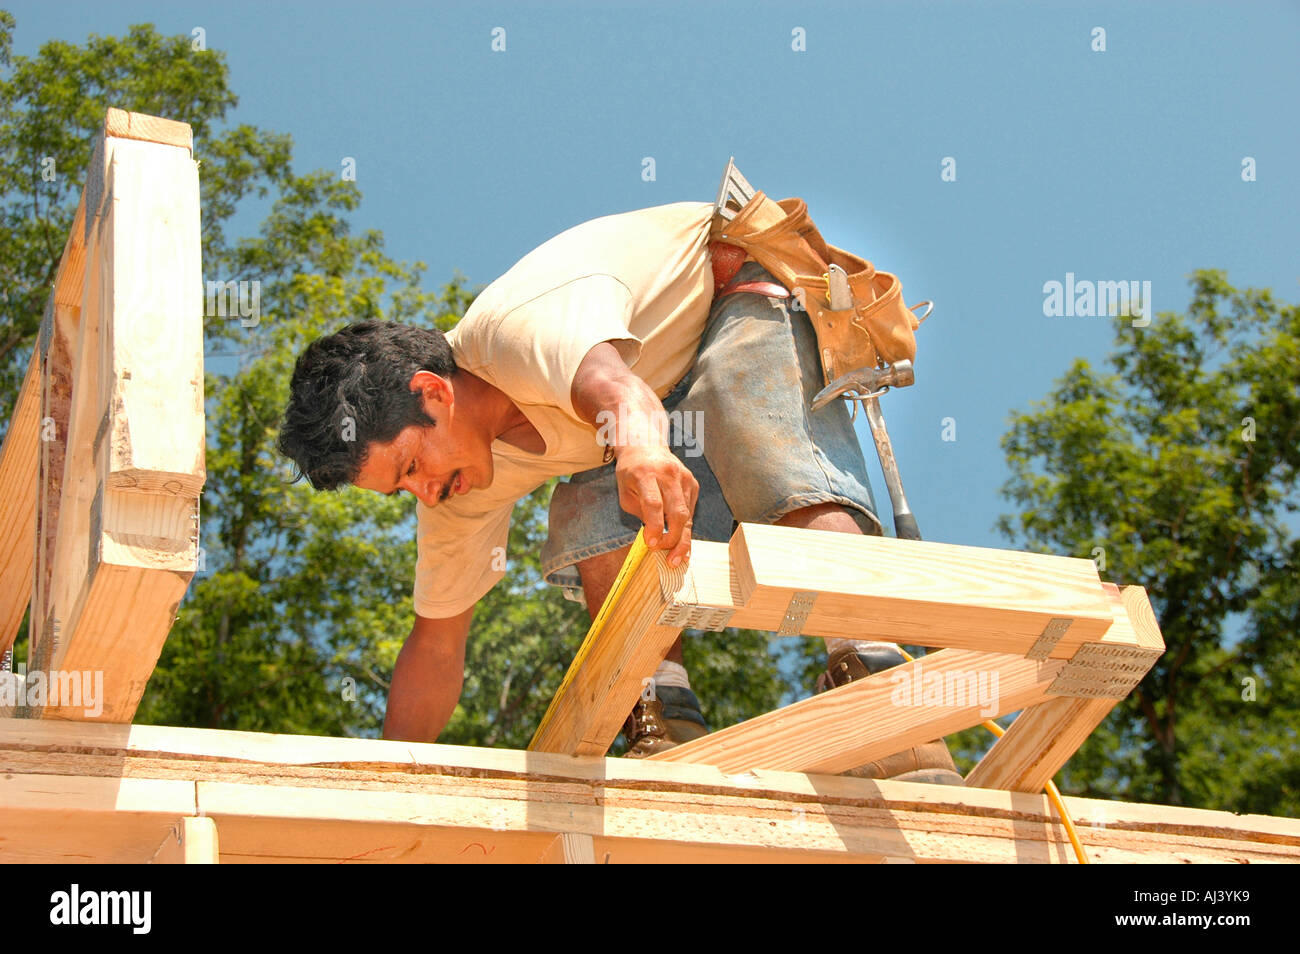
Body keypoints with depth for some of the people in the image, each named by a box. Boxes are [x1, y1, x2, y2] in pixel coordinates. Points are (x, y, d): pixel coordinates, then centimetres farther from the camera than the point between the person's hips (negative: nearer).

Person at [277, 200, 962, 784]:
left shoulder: (518, 324, -37)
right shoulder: (461, 484, -11)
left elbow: (607, 379, -61)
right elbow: (435, 642, -2)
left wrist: (639, 443, -84)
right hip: (666, 380, 7)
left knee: (782, 470, -36)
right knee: (591, 526, -20)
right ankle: (665, 726, -21)